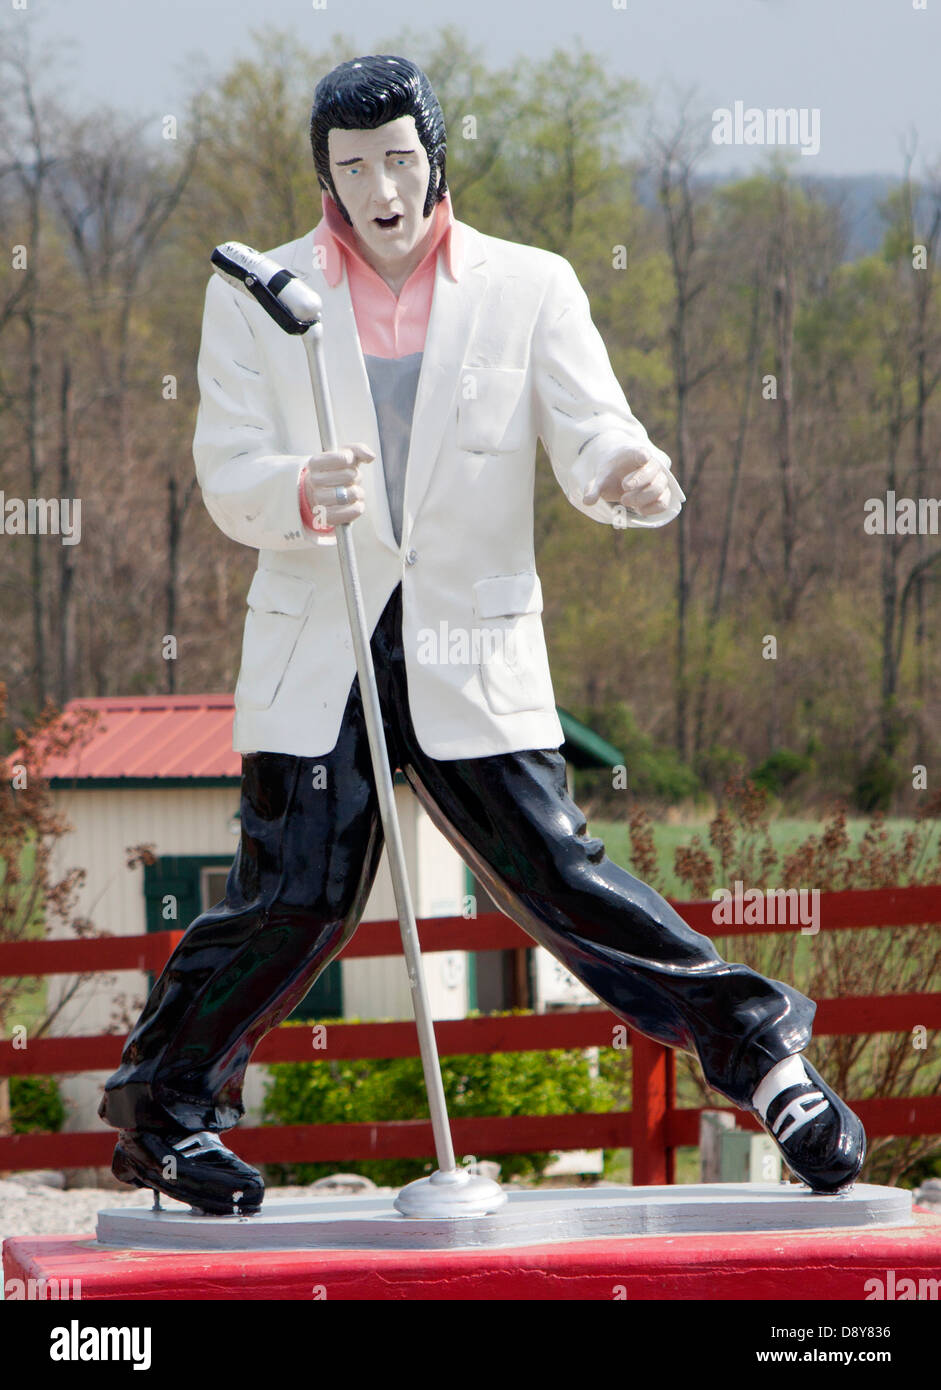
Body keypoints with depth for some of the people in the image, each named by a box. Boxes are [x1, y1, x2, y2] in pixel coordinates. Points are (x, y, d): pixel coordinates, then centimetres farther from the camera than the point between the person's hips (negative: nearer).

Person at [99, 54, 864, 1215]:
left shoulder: (532, 289, 4)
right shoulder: (255, 297, 4)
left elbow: (592, 440, -2)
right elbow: (227, 474, -1)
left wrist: (630, 475, -28)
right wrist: (303, 493, -25)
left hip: (475, 656, 0)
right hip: (314, 653, 0)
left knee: (559, 878, -5)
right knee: (293, 900, -5)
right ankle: (160, 1106, 12)